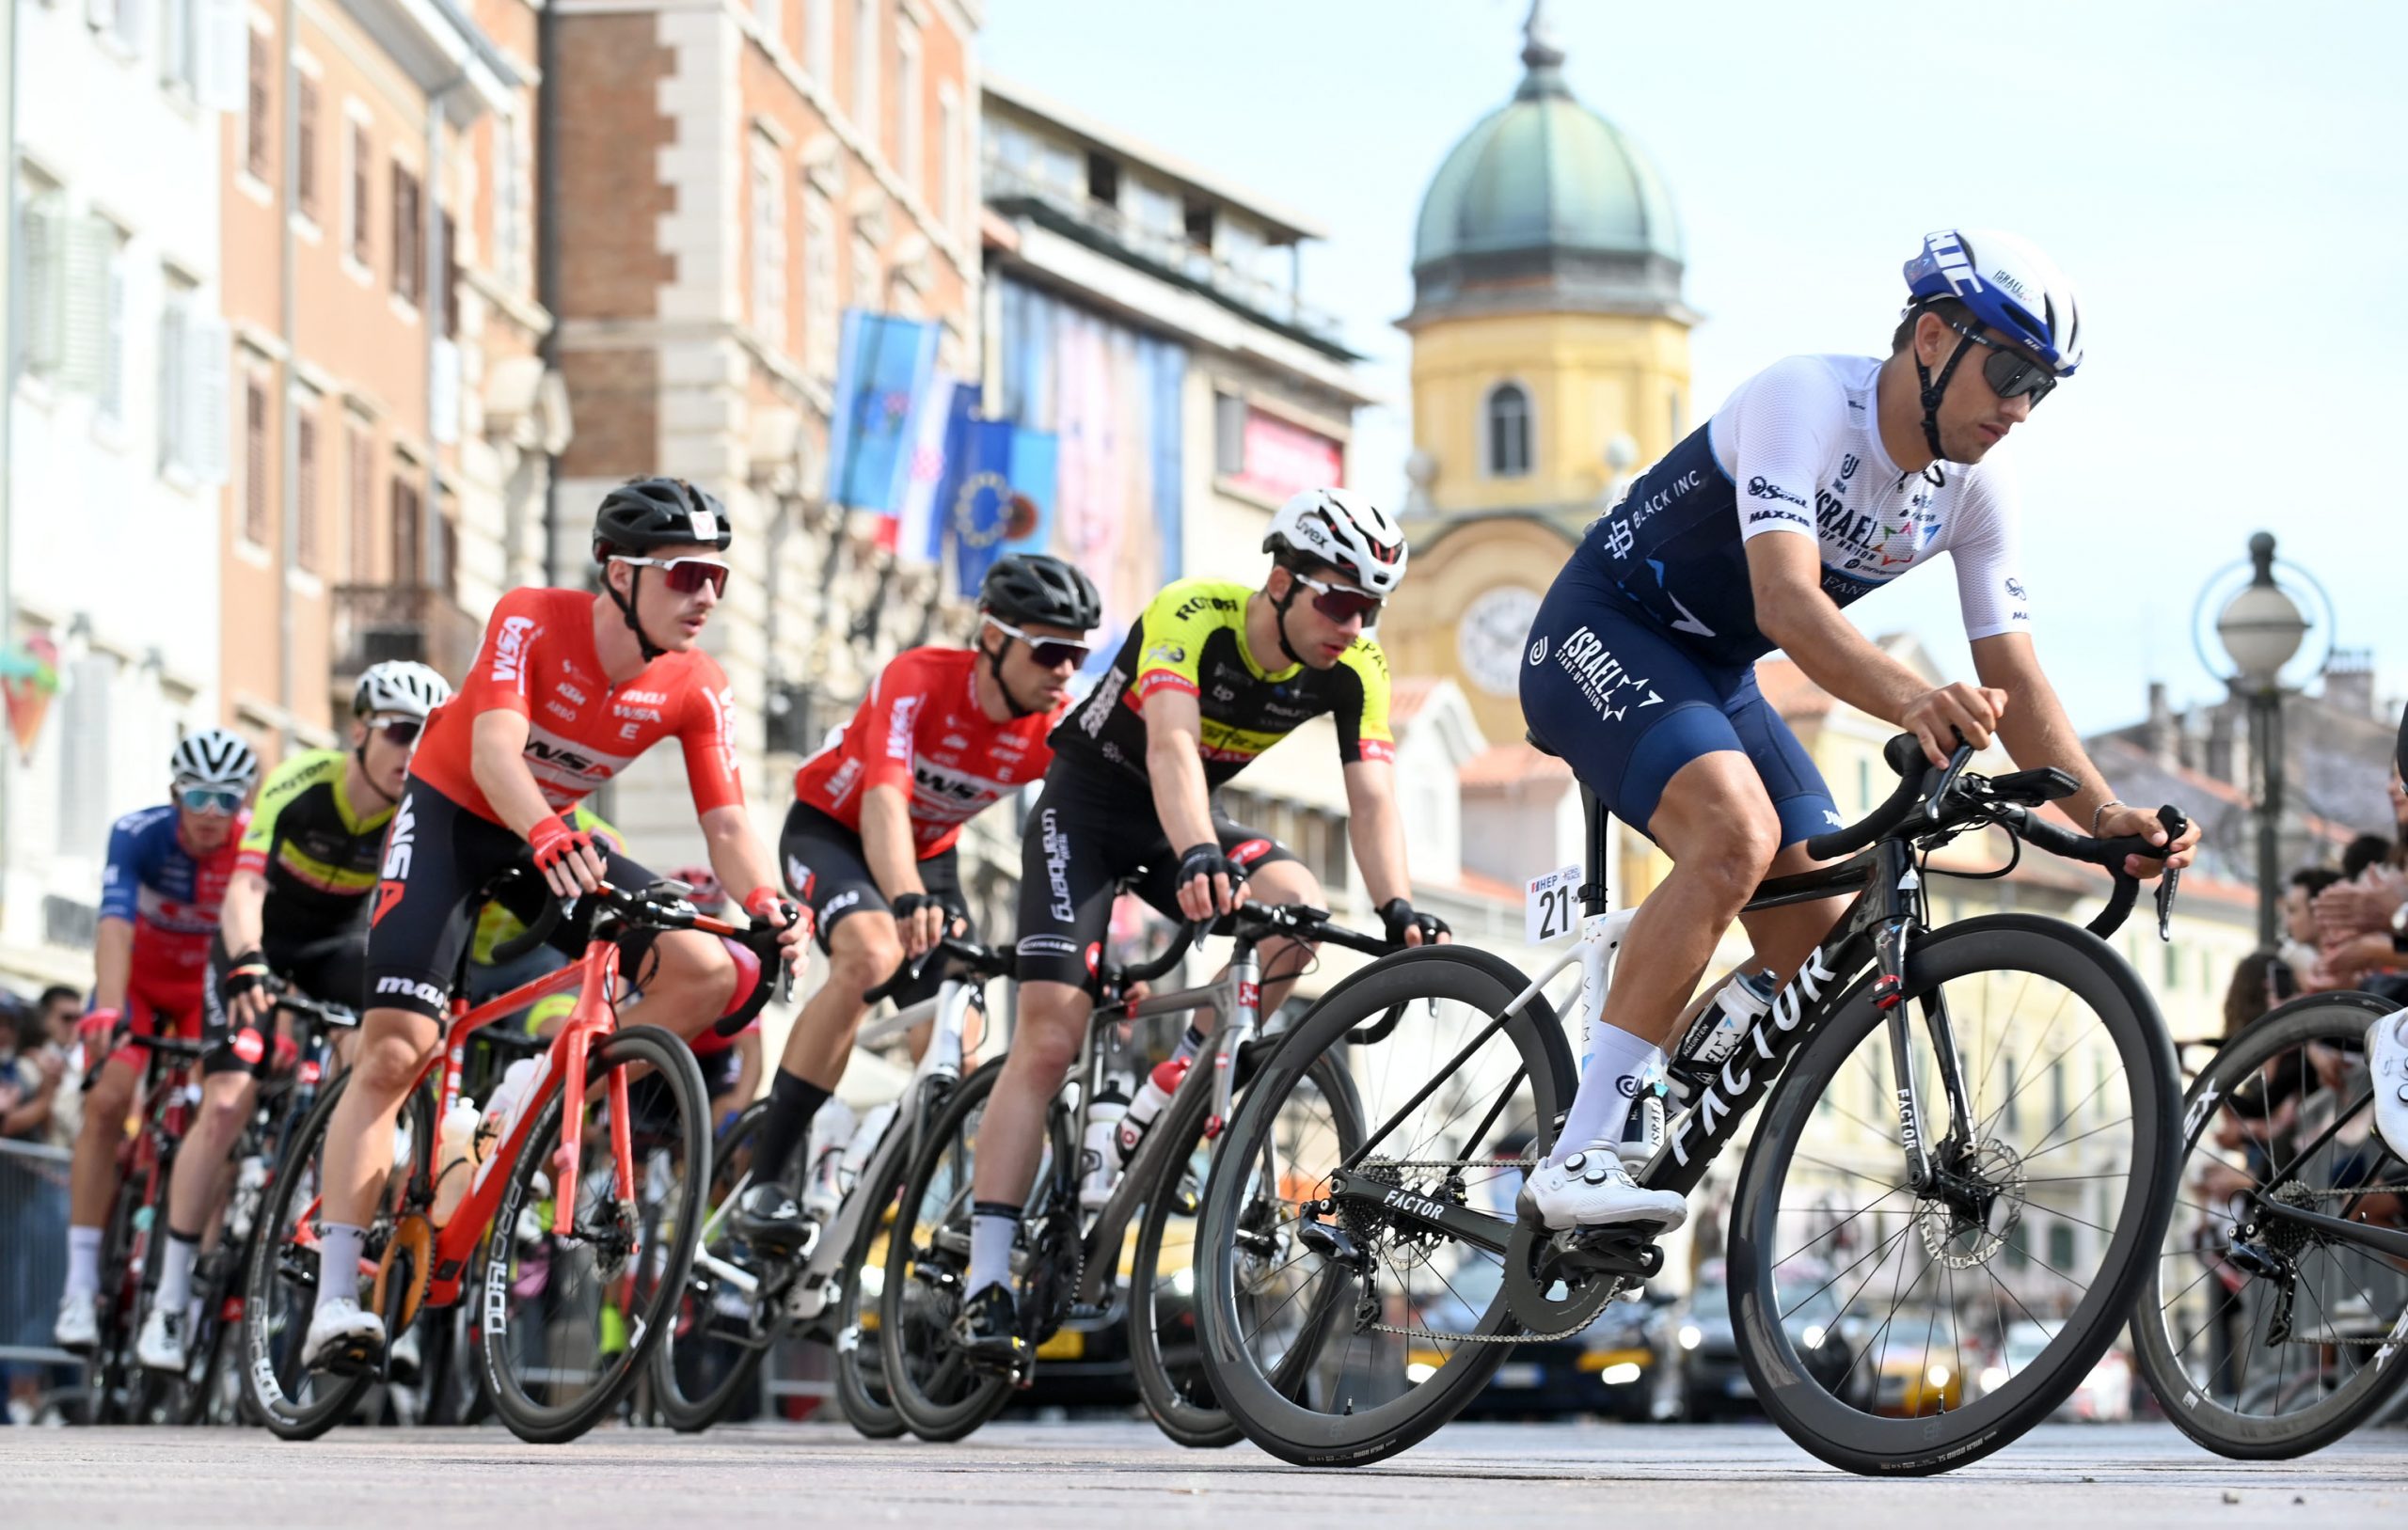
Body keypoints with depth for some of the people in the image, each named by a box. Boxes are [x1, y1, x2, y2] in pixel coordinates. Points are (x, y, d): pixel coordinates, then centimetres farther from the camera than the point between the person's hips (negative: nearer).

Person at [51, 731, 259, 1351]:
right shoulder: (138, 834, -29)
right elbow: (115, 923, -41)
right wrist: (106, 1009, -56)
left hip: (212, 985, 1)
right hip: (139, 978, -1)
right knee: (107, 1101, -20)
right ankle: (81, 1285, -20)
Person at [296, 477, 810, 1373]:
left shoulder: (697, 689, -14)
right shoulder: (532, 622, -25)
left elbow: (728, 826, -16)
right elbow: (494, 750, -38)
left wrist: (771, 907, -37)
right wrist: (548, 838, -57)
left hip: (558, 839, 4)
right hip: (451, 817, -4)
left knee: (709, 970, -20)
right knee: (395, 1051, -18)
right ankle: (334, 1298, -19)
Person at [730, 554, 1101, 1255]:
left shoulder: (1057, 725, -19)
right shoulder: (919, 681, -31)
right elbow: (884, 801, -44)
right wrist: (909, 901, -62)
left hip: (931, 853, 6)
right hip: (833, 830, -6)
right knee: (872, 955, -34)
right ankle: (769, 1181, -32)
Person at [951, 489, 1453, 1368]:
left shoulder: (1354, 671, -14)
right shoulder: (1192, 618, -30)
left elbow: (1371, 798, -20)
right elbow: (1171, 744, -44)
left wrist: (1398, 909, -37)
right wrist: (1197, 859, -61)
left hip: (1188, 817, 5)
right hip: (1087, 807, -5)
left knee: (1297, 908, -27)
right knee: (1050, 1038, -15)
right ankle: (985, 1284, -14)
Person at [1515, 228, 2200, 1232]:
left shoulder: (1977, 489, -5)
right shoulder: (1805, 400, -27)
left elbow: (2016, 681, -6)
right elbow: (1788, 602, -40)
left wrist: (2106, 818, -23)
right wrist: (1912, 701, -58)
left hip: (1715, 676, 8)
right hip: (1602, 634, -8)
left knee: (1816, 944, -6)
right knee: (1738, 832, -33)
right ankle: (1578, 1163, -33)